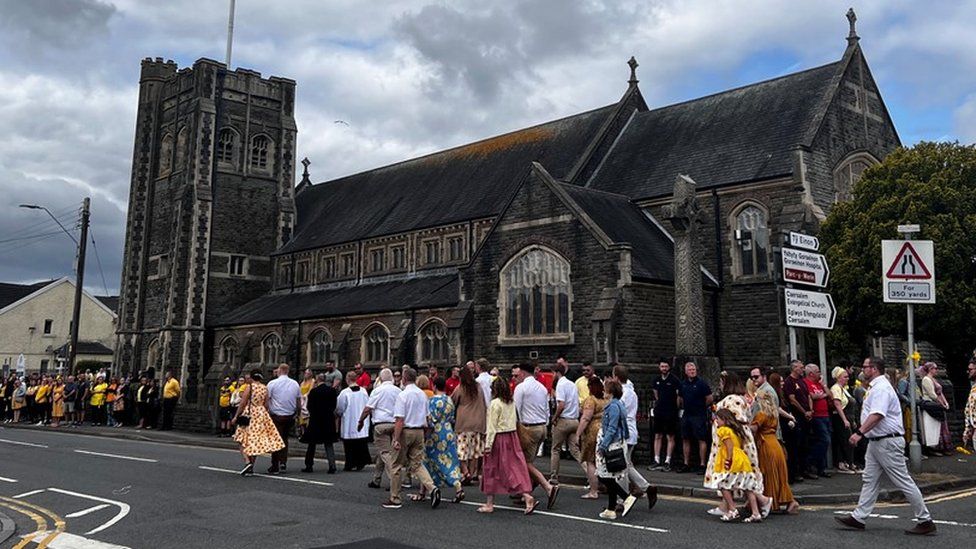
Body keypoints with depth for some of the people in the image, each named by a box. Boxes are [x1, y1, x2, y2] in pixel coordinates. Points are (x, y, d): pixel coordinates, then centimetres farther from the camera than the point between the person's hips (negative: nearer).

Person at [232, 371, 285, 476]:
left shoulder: (249, 387, -9)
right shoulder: (265, 388, 4)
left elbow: (243, 403, -10)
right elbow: (266, 405, 6)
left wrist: (236, 416, -3)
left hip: (249, 415, -5)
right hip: (261, 415, 5)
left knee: (243, 441, 2)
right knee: (256, 441, 10)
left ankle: (247, 461, -20)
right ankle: (251, 468, 13)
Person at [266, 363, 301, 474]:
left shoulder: (272, 383, -8)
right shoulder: (295, 384, 4)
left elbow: (266, 400, -9)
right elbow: (299, 401, 10)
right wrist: (298, 414, 20)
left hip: (276, 416, -4)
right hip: (290, 416, 4)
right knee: (285, 439, 17)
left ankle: (275, 467, 7)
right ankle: (283, 463, 8)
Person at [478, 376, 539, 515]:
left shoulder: (495, 403, -13)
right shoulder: (512, 403, 7)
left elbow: (492, 426, -14)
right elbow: (515, 421, 10)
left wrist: (488, 445, -12)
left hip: (499, 439, -6)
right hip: (512, 437, 6)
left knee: (491, 470, 7)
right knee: (516, 467, 6)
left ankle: (489, 504, 15)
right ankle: (527, 496, -8)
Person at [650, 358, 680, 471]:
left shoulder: (674, 380, -6)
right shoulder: (657, 380, 10)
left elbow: (679, 396, -6)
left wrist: (675, 408, -4)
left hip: (671, 413, -5)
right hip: (658, 412, 5)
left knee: (670, 437, 0)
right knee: (657, 436, 6)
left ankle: (667, 462, 3)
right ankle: (657, 461, 10)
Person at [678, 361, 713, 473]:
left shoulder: (701, 383, -7)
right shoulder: (683, 384, 9)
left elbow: (710, 398, -6)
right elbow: (680, 398, 23)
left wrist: (702, 407, 4)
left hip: (699, 416, -6)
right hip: (686, 414, 6)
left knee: (701, 440, -5)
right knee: (685, 439, 9)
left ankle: (702, 464, -1)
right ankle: (686, 464, 17)